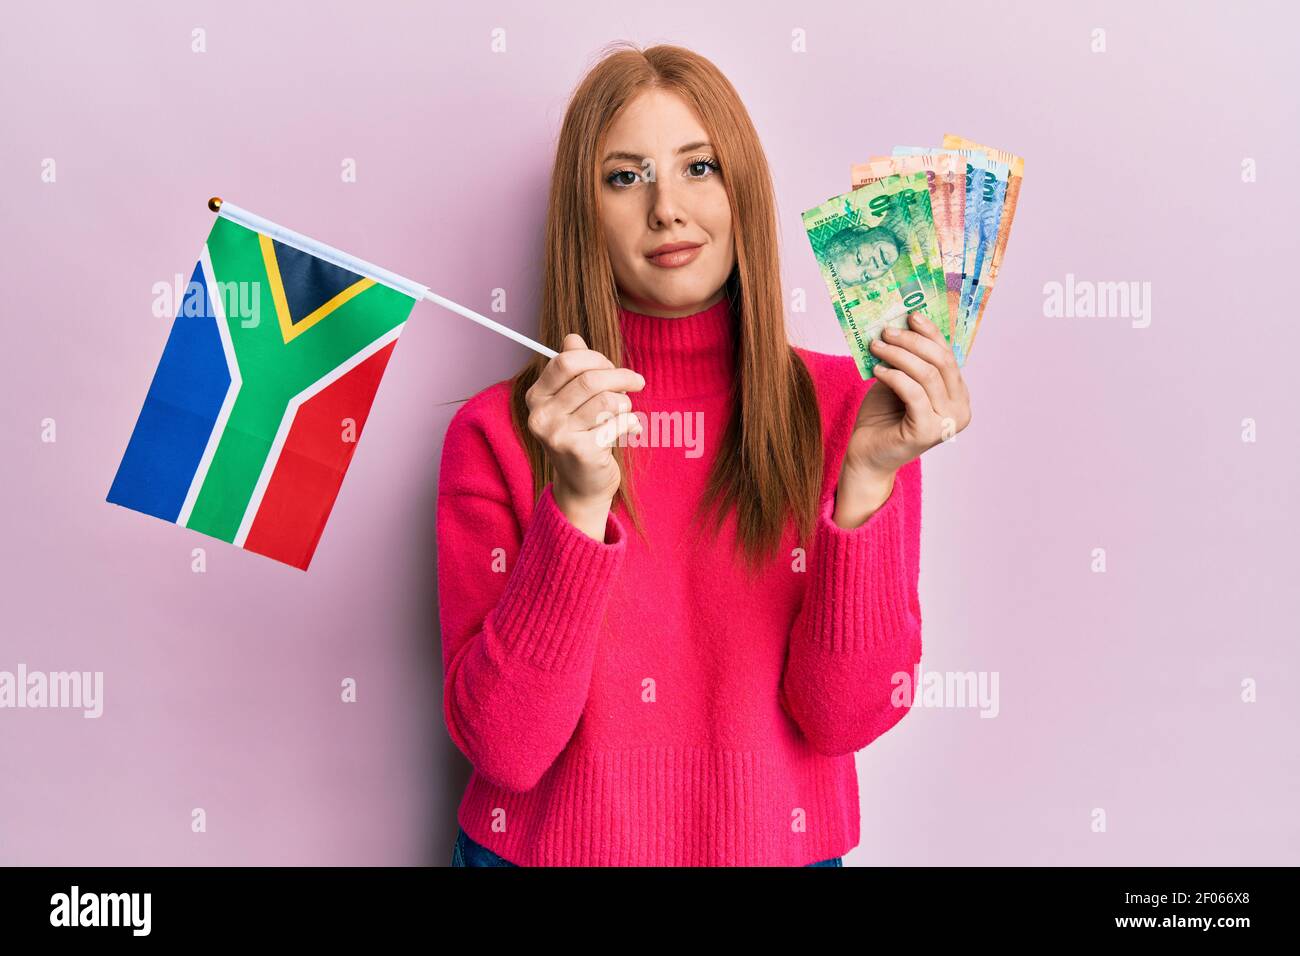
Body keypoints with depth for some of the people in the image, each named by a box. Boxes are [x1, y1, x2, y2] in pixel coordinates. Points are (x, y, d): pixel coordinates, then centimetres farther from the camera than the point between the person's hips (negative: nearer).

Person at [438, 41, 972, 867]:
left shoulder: (846, 408, -9)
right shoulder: (499, 431, -10)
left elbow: (843, 718, -13)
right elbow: (505, 748, -16)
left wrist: (869, 478, -24)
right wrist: (579, 502, -27)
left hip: (775, 845, 1)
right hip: (551, 845, 0)